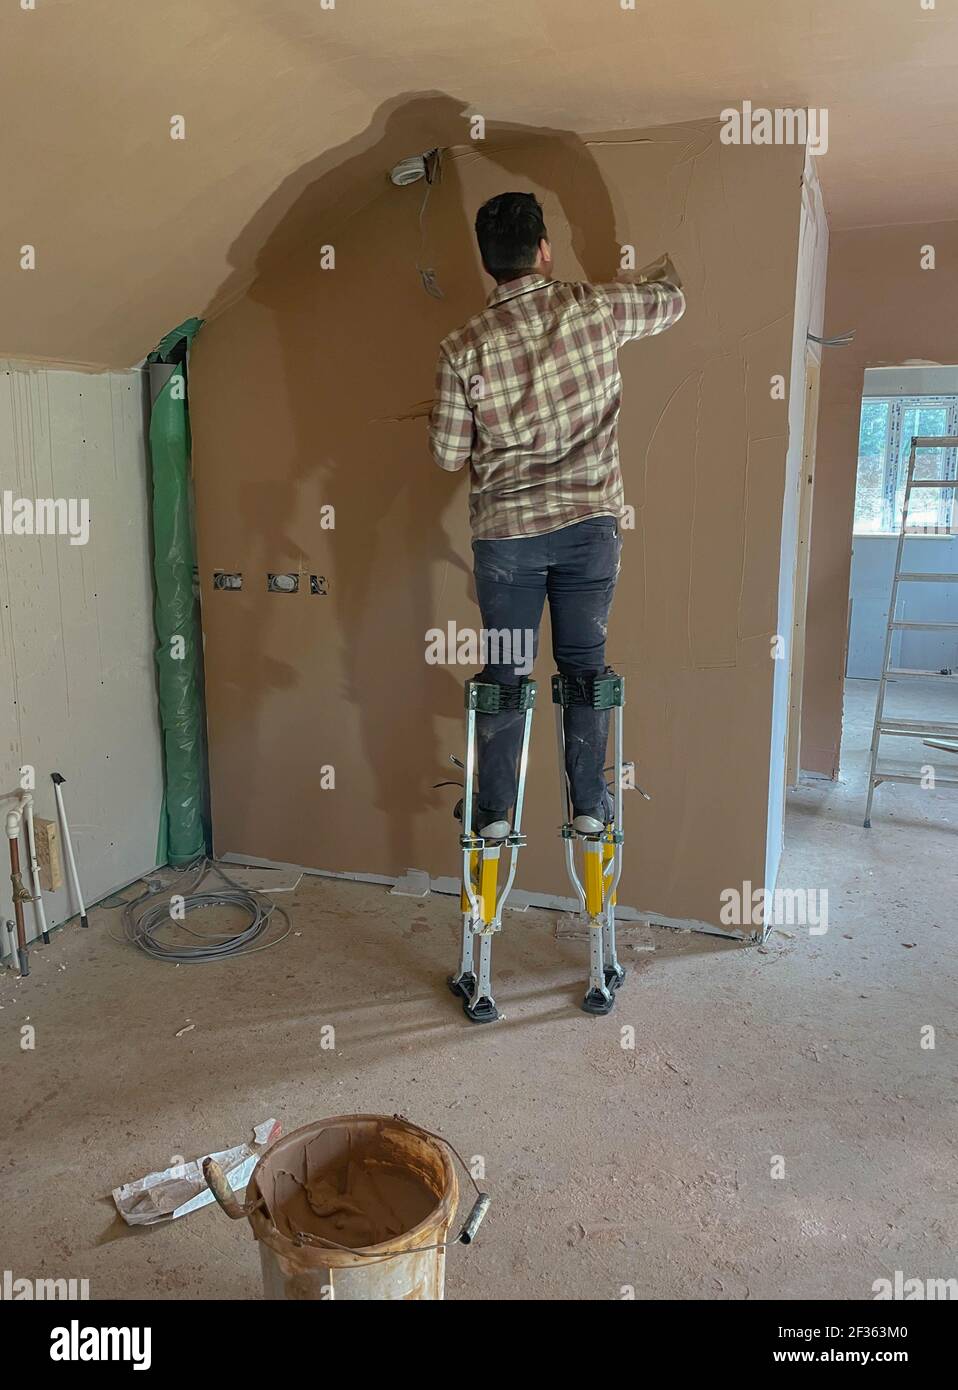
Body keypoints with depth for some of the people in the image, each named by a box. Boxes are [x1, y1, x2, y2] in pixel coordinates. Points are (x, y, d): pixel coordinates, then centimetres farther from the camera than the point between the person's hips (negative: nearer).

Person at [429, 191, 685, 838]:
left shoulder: (463, 347, -4)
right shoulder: (594, 307, -2)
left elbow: (449, 453, 0)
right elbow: (670, 301, 17)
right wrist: (664, 263, 40)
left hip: (505, 533, 0)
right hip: (589, 524, 1)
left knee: (504, 670, 10)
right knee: (584, 665, 11)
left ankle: (495, 811, 17)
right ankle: (590, 804, 18)